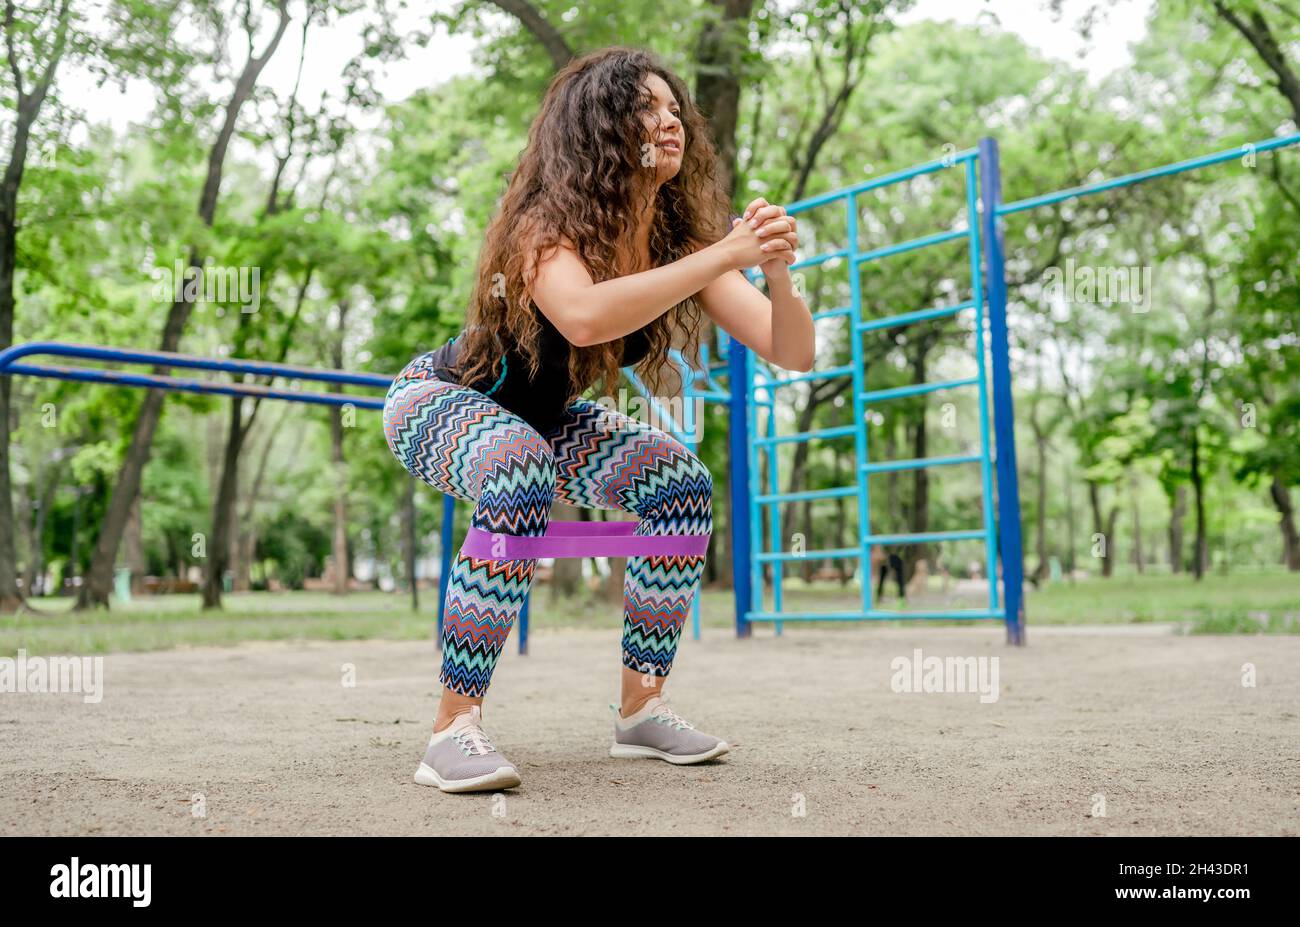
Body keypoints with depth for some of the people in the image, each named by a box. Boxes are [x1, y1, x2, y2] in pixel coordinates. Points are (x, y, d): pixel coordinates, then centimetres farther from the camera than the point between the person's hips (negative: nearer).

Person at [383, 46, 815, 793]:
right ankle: (455, 729, -28)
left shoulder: (679, 238, -14)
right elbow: (585, 318, -53)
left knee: (681, 482, -13)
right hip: (437, 398, -6)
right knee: (522, 481, -37)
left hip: (541, 417, 6)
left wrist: (778, 273, -37)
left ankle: (642, 706, -1)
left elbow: (792, 353, -18)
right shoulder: (546, 226, -30)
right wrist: (723, 257, -49)